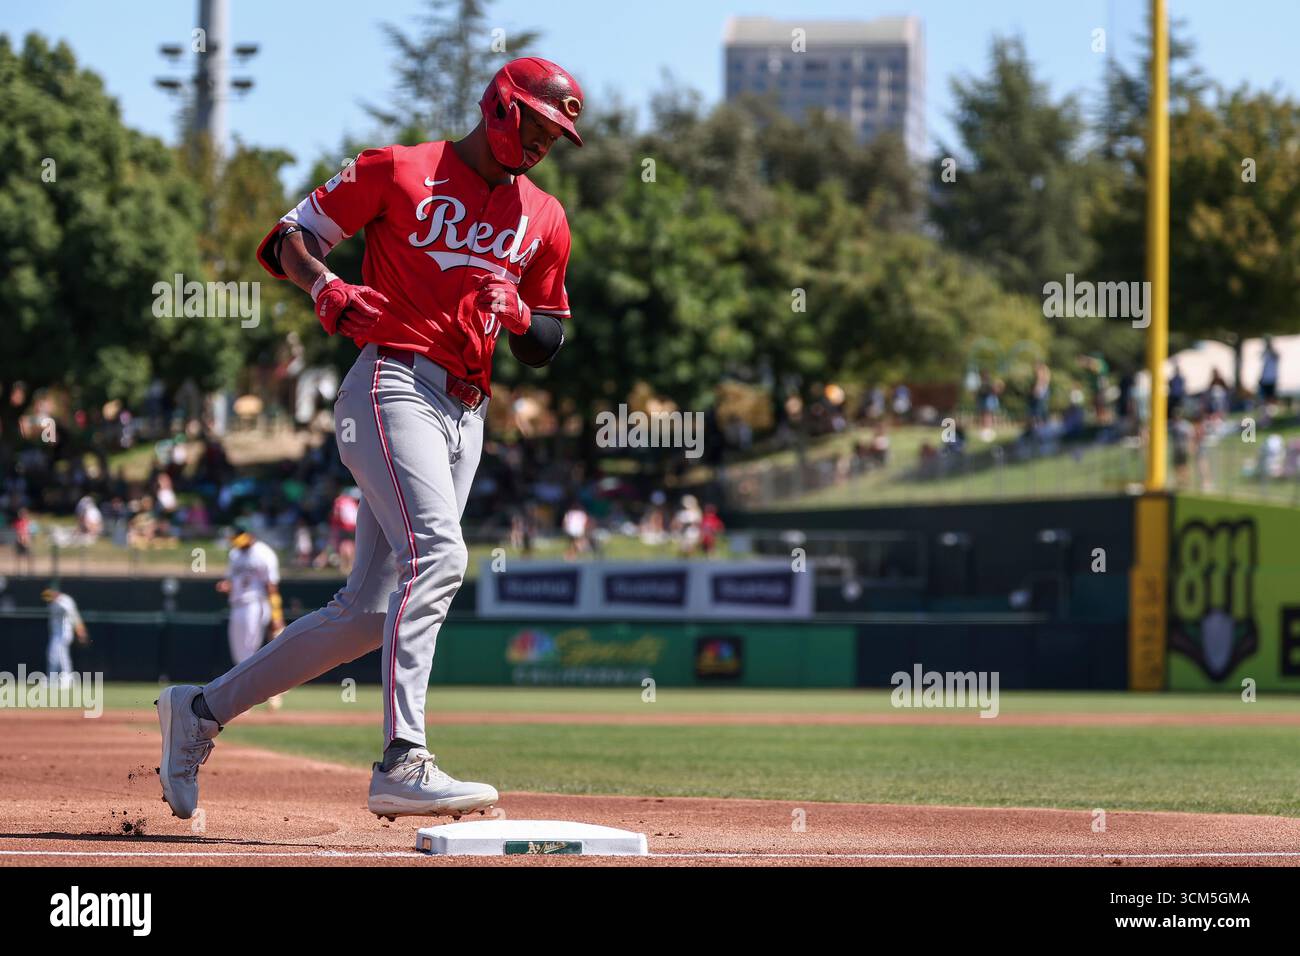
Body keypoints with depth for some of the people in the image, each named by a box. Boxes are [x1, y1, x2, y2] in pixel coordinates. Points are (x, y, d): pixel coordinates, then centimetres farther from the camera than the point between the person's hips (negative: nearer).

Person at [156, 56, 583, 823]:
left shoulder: (544, 219, 18)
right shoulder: (399, 171, 3)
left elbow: (546, 347, 21)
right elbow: (288, 239, 5)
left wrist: (517, 313, -1)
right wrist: (325, 286, -15)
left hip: (466, 415, 7)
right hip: (393, 387, -7)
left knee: (372, 613, 4)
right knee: (436, 554, -29)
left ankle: (202, 709, 19)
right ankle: (403, 762, -38)